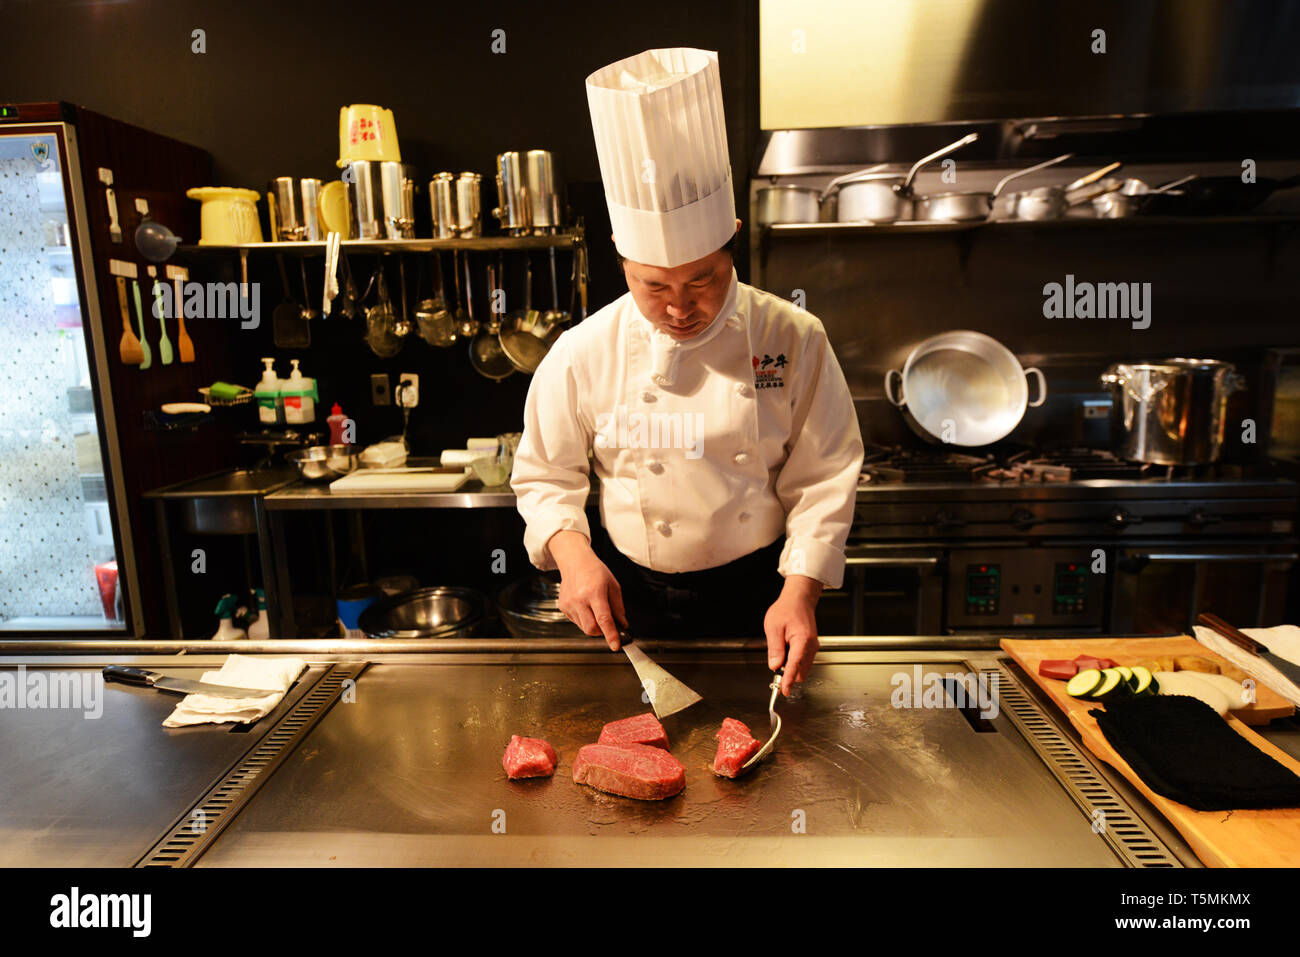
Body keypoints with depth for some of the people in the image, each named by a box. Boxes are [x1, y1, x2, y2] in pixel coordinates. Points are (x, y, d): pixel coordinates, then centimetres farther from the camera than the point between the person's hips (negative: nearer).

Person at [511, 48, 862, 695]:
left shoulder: (793, 339, -14)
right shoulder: (582, 355, -14)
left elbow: (823, 479, -8)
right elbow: (545, 476, -2)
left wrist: (800, 592, -18)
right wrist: (574, 555, -19)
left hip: (757, 590, 1)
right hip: (631, 596, 0)